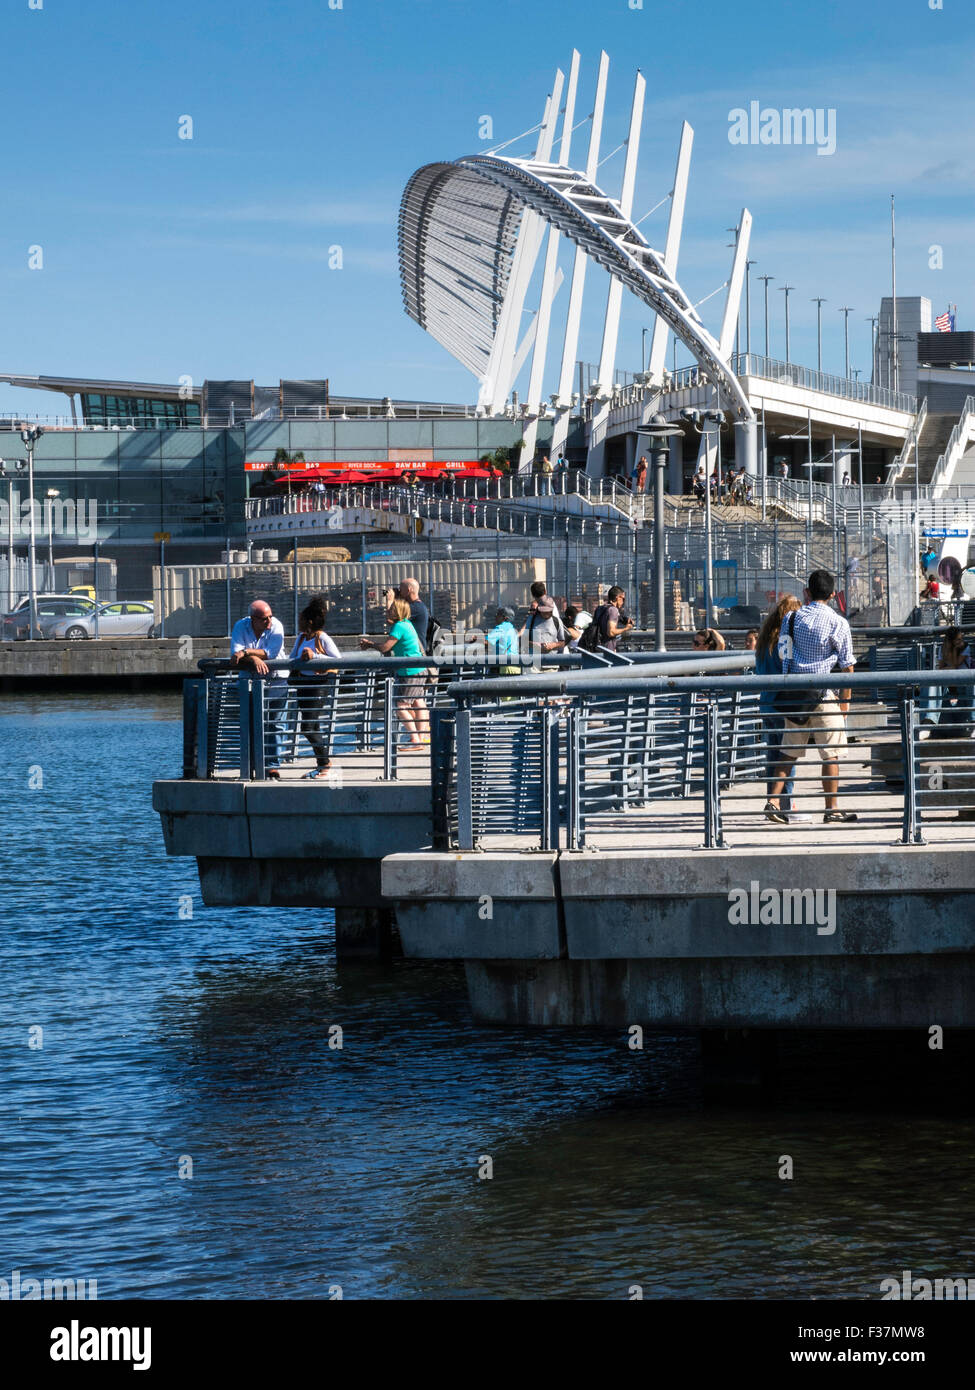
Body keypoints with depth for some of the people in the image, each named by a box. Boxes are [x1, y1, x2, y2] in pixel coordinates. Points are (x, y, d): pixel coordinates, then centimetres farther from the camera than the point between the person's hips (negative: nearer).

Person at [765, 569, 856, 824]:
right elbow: (846, 664, -3)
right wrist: (845, 699, 6)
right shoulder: (838, 623, -5)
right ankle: (832, 810, 4)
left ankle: (773, 801, 2)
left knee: (790, 751, 11)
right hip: (823, 695, -4)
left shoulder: (792, 617, 7)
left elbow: (783, 655, 12)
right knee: (830, 753, 2)